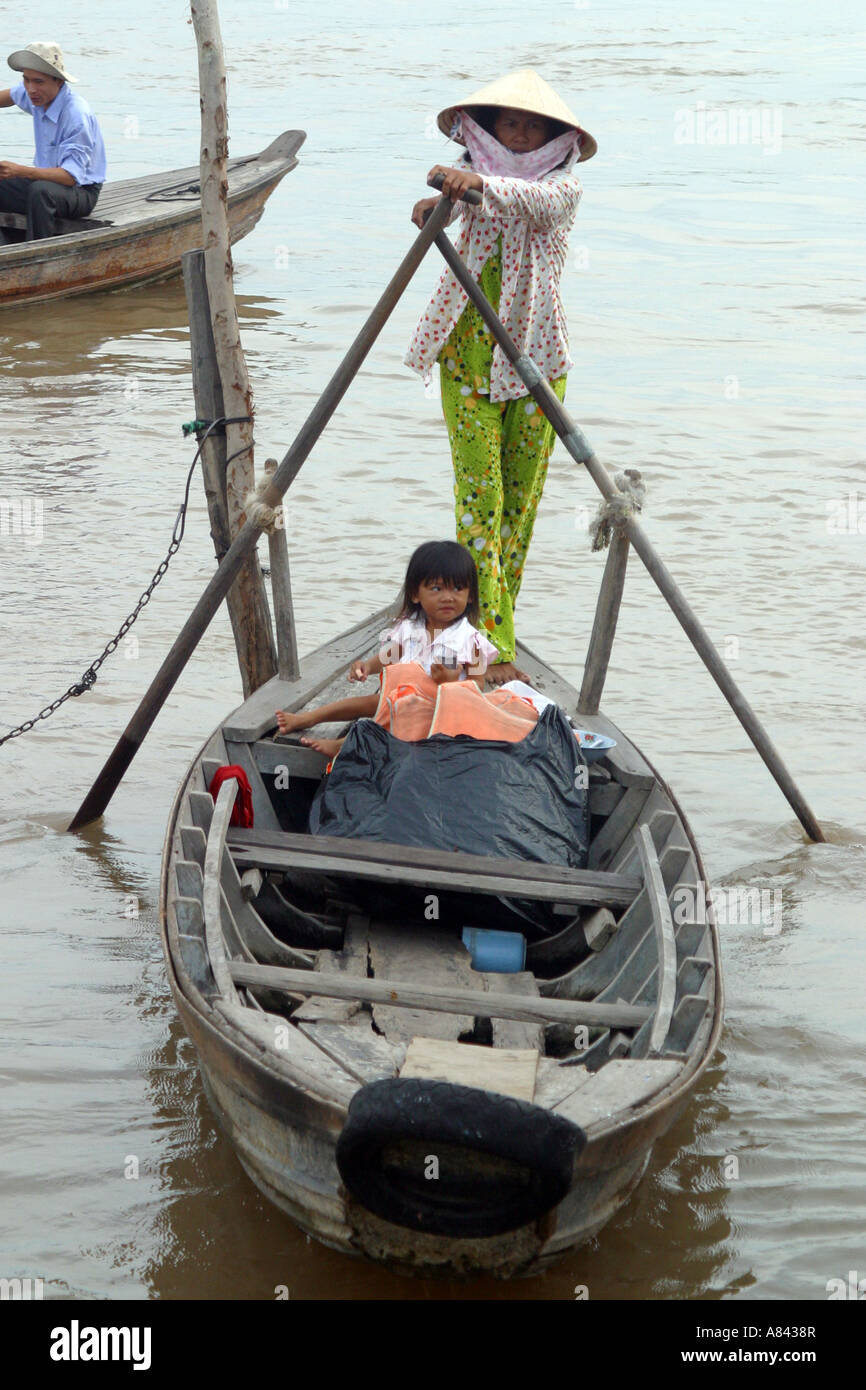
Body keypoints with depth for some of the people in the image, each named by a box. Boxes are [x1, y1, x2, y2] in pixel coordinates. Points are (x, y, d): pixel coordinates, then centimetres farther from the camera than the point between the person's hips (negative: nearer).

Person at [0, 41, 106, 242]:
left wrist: (19, 171, -40)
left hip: (81, 190, -8)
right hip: (49, 178, 8)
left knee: (40, 190, -38)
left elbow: (71, 175, -31)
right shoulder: (38, 94, -2)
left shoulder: (77, 114, -26)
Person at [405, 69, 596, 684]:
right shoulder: (473, 177, 6)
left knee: (521, 495, 7)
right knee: (479, 494, -7)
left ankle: (495, 626, 22)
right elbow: (451, 200, -17)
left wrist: (481, 183, -43)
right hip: (469, 355, 0)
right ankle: (496, 649, -10)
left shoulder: (562, 185, 0)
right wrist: (436, 202, -41)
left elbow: (536, 200, -24)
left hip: (535, 356, 0)